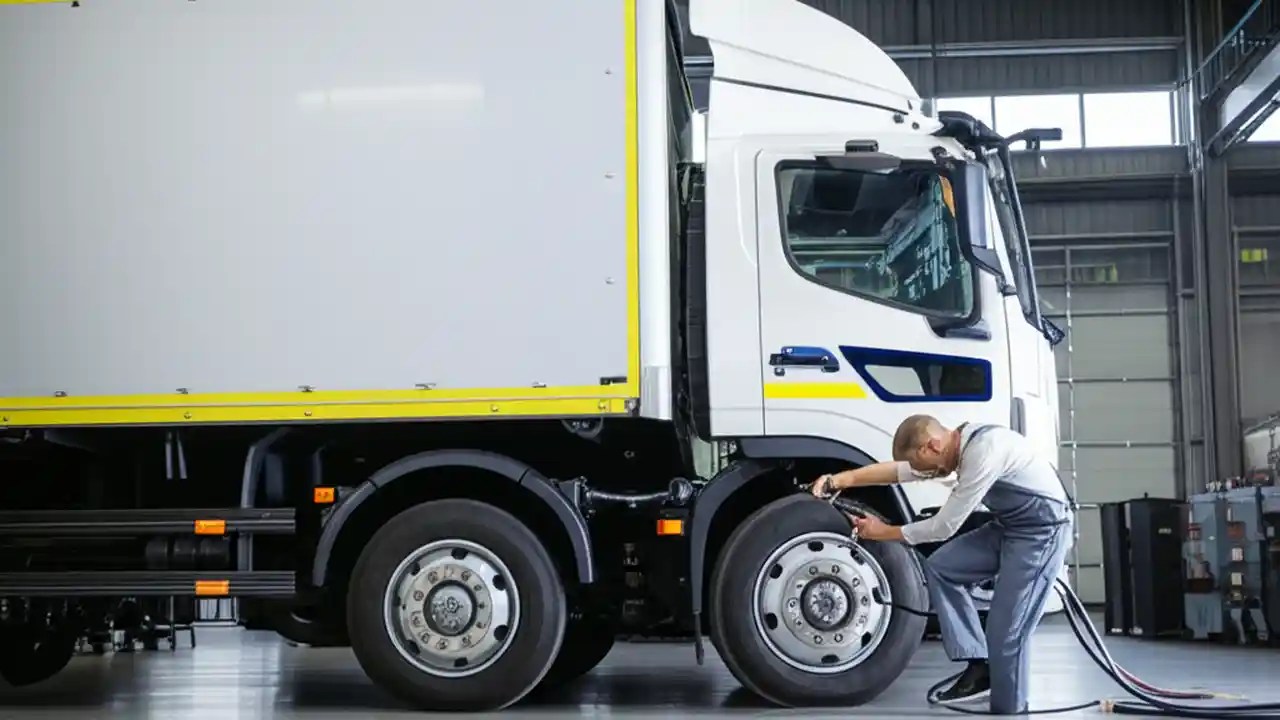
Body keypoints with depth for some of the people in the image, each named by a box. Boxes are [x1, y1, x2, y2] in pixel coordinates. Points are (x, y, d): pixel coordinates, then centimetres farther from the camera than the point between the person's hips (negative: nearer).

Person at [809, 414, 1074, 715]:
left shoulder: (983, 452, -27)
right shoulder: (960, 447, 2)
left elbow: (944, 526, -19)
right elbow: (899, 471, 12)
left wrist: (884, 533, -7)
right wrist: (840, 480, 6)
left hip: (1042, 528, -10)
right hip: (1009, 525, 10)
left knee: (1005, 632, -9)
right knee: (940, 567, 3)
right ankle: (979, 668, 4)